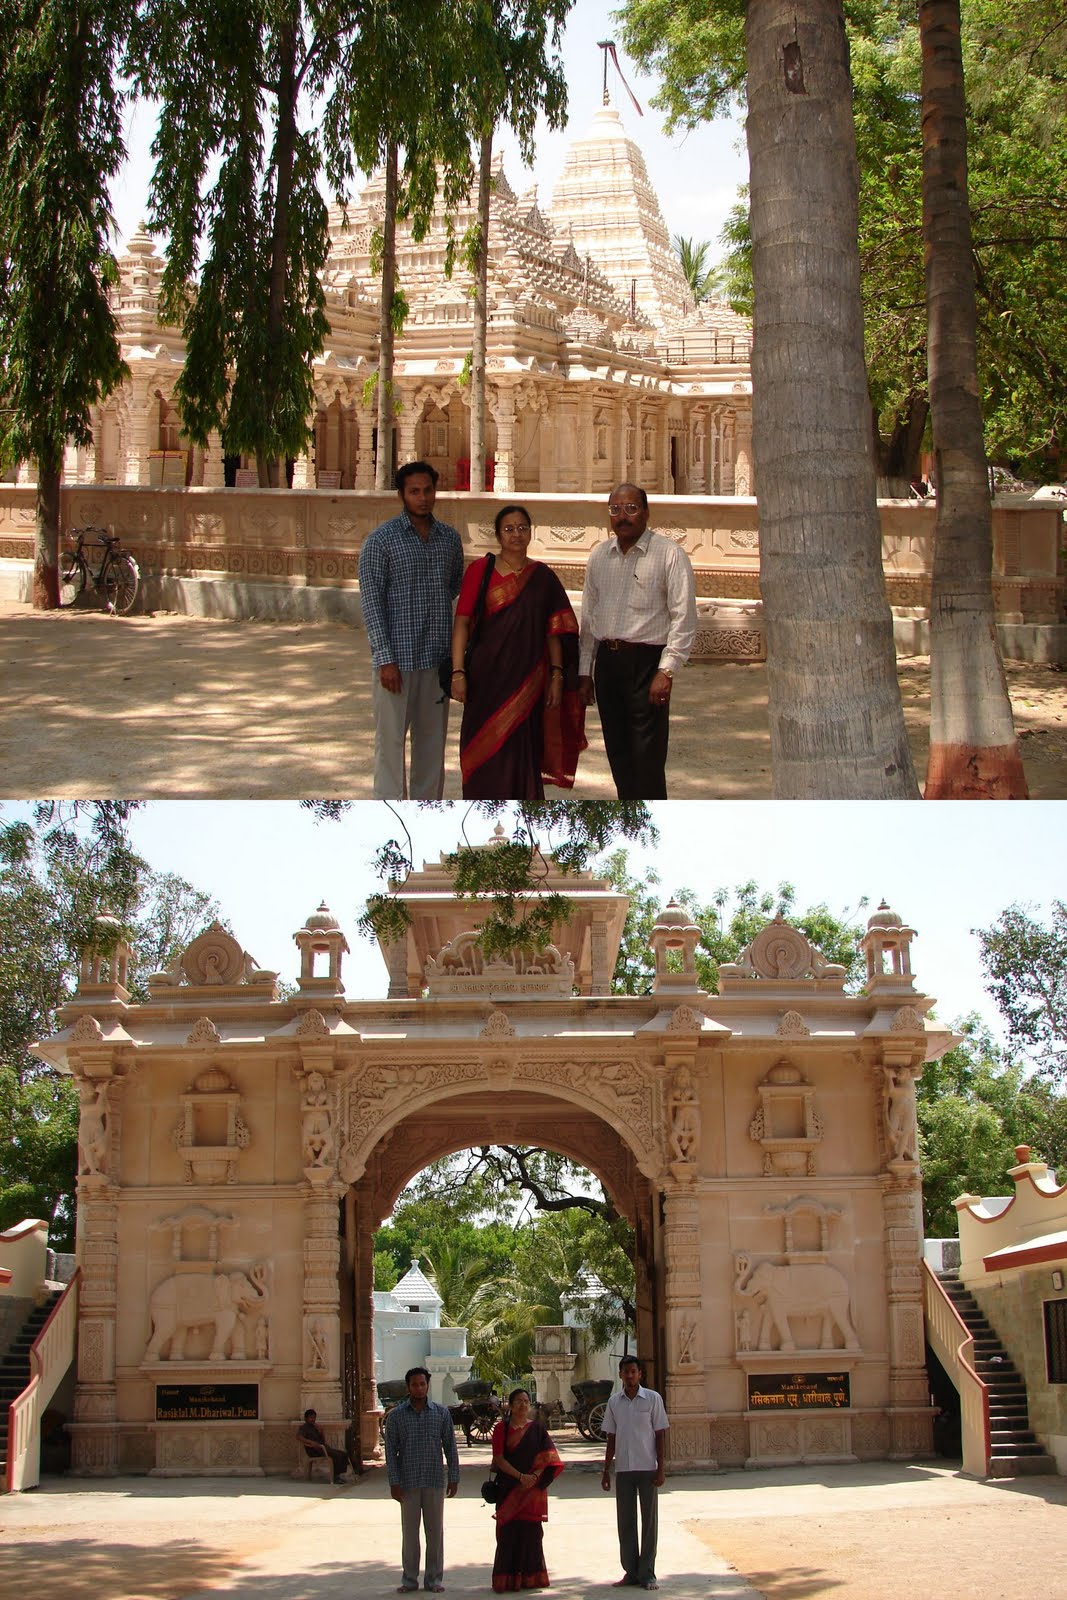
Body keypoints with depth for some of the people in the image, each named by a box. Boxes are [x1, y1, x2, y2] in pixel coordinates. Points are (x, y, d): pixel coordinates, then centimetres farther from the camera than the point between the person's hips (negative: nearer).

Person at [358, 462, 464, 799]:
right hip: (397, 658, -5)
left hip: (438, 657, 5)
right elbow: (371, 601, -10)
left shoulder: (449, 538, 8)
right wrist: (385, 658, -15)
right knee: (391, 740, -2)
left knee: (432, 740, 11)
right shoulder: (381, 540, -6)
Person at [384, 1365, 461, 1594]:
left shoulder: (441, 1413, 4)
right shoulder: (396, 1416, 1)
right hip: (408, 1483, -1)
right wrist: (394, 1482, -6)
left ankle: (434, 1578, 14)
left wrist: (454, 1478, 2)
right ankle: (410, 1579, 14)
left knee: (435, 1532, 5)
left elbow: (450, 1446, 6)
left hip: (435, 1482, 1)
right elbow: (391, 1450, 0)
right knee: (410, 1532, 5)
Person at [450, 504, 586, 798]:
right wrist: (458, 671, -10)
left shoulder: (542, 577, 6)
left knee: (521, 752, 3)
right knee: (484, 750, 2)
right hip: (487, 677, -1)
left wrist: (557, 674, -1)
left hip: (527, 680, 1)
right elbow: (462, 622, -3)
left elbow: (555, 630, 6)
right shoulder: (480, 570, 0)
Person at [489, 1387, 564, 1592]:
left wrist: (534, 1477, -15)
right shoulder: (502, 1428, 3)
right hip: (508, 1487, -1)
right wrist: (520, 1476, -15)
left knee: (531, 1531, 2)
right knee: (508, 1531, -3)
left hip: (533, 1487, 1)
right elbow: (499, 1458, -5)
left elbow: (547, 1457, 1)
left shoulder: (537, 1428, 7)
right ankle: (505, 1578, 1)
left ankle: (531, 1577, 10)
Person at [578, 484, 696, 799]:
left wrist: (666, 671, -16)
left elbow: (684, 618, -10)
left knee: (647, 760, -7)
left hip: (646, 662, -6)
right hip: (607, 661, 6)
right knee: (618, 756, 10)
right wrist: (585, 672, 14)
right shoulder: (599, 557, 12)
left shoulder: (669, 555, -5)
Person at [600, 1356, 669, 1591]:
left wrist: (660, 1469, -7)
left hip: (647, 1468, -3)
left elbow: (660, 1435, -1)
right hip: (623, 1469, 3)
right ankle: (631, 1572, 13)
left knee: (649, 1521, 0)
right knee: (625, 1521, 5)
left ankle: (647, 1574, 6)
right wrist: (606, 1471, 9)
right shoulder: (614, 1402, 7)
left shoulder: (652, 1399, -1)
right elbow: (611, 1438, 11)